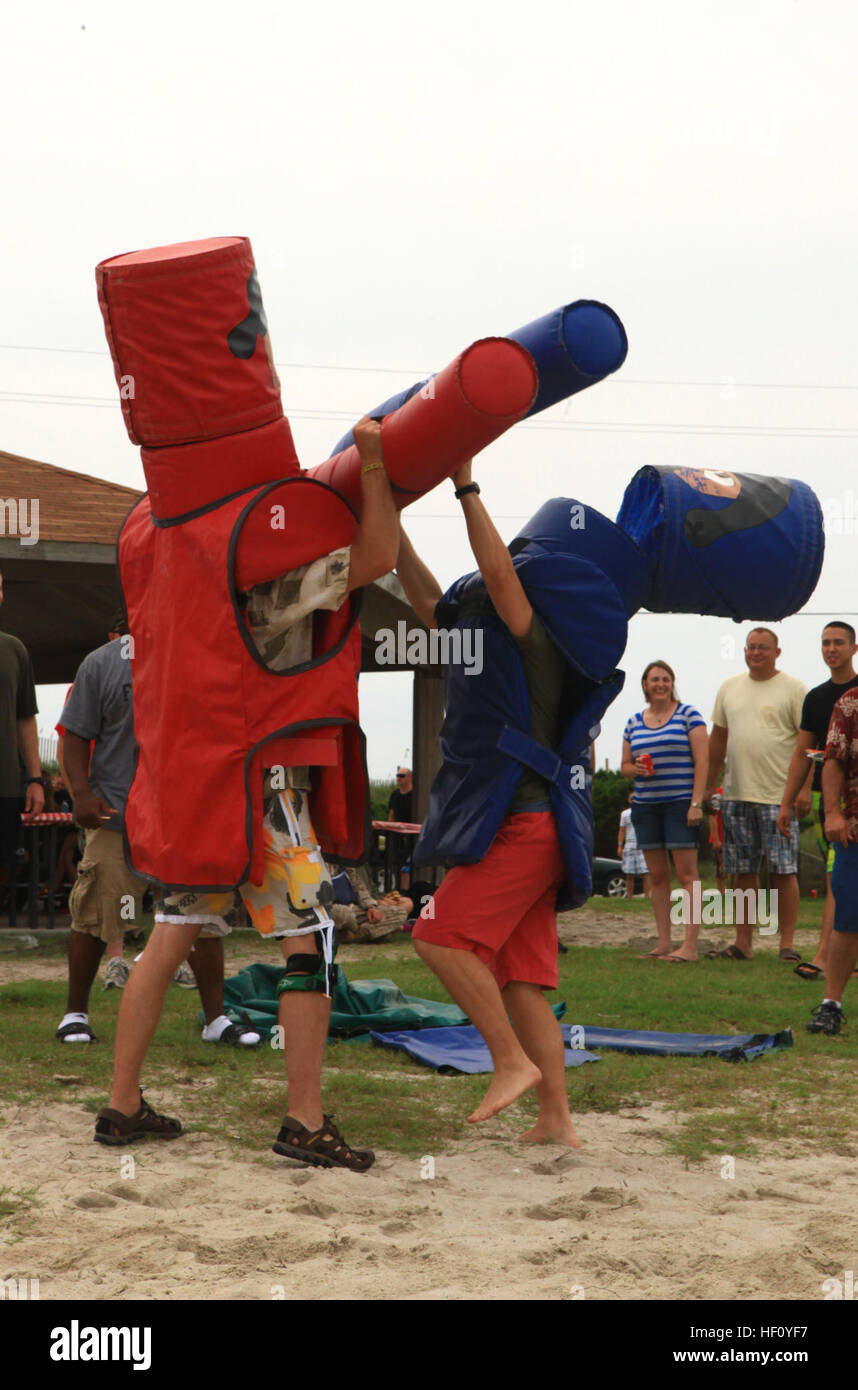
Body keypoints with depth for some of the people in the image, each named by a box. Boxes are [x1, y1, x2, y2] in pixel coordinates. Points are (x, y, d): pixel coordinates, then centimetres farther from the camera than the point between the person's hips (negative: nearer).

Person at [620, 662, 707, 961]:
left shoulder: (688, 714, 0)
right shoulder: (634, 722, 14)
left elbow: (701, 760, -5)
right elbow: (624, 765, 20)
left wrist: (696, 802, -13)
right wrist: (635, 769, -5)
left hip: (681, 802, -5)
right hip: (645, 804, 5)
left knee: (686, 873, -8)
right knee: (657, 875, 6)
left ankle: (690, 945, -9)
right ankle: (664, 943, 10)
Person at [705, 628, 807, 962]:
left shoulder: (793, 689, -2)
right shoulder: (729, 688, 14)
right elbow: (718, 738, 19)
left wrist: (805, 788, -14)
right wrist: (708, 785, 16)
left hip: (778, 796, -5)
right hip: (736, 794, 5)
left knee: (783, 871, -4)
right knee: (743, 872, 8)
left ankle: (787, 944, 1)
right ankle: (743, 943, 14)